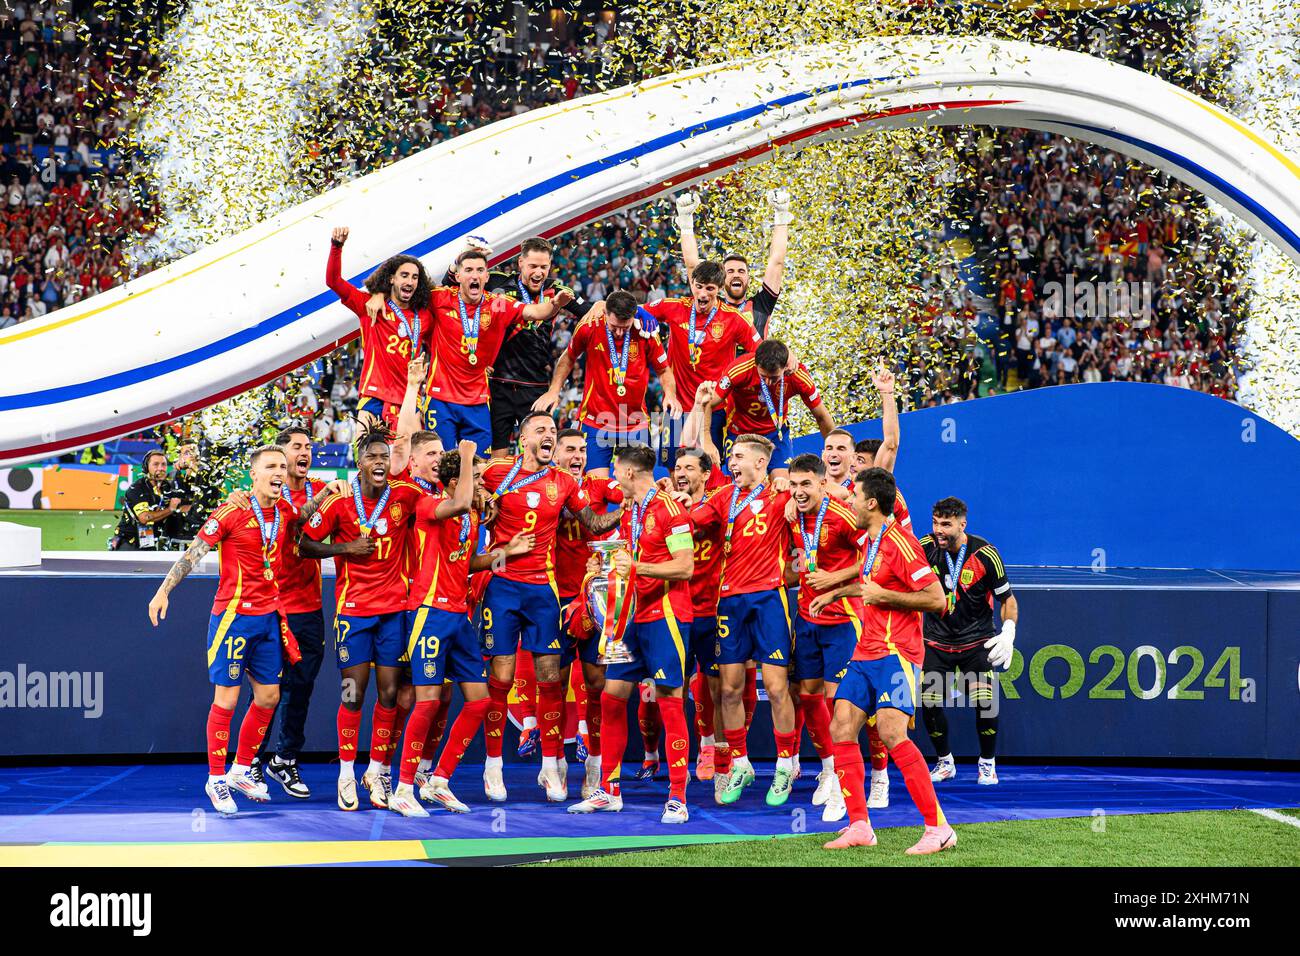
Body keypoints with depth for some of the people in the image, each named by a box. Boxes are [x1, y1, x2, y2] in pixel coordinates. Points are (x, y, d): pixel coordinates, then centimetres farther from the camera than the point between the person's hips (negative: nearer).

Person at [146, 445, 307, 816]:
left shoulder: (287, 512, 4)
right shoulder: (232, 512, -12)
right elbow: (193, 553, -9)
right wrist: (164, 590, -14)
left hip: (269, 615, 6)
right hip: (233, 615, -6)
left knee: (268, 697, 10)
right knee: (226, 699, -3)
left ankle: (241, 771, 26)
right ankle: (216, 780, 8)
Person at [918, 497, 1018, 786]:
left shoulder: (985, 554, -14)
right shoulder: (925, 548, -11)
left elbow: (1007, 598, -3)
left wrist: (1008, 632, -16)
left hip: (976, 641, -2)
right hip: (936, 641, 2)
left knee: (985, 702, -15)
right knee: (929, 704, -7)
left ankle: (987, 764, 9)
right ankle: (945, 762, 17)